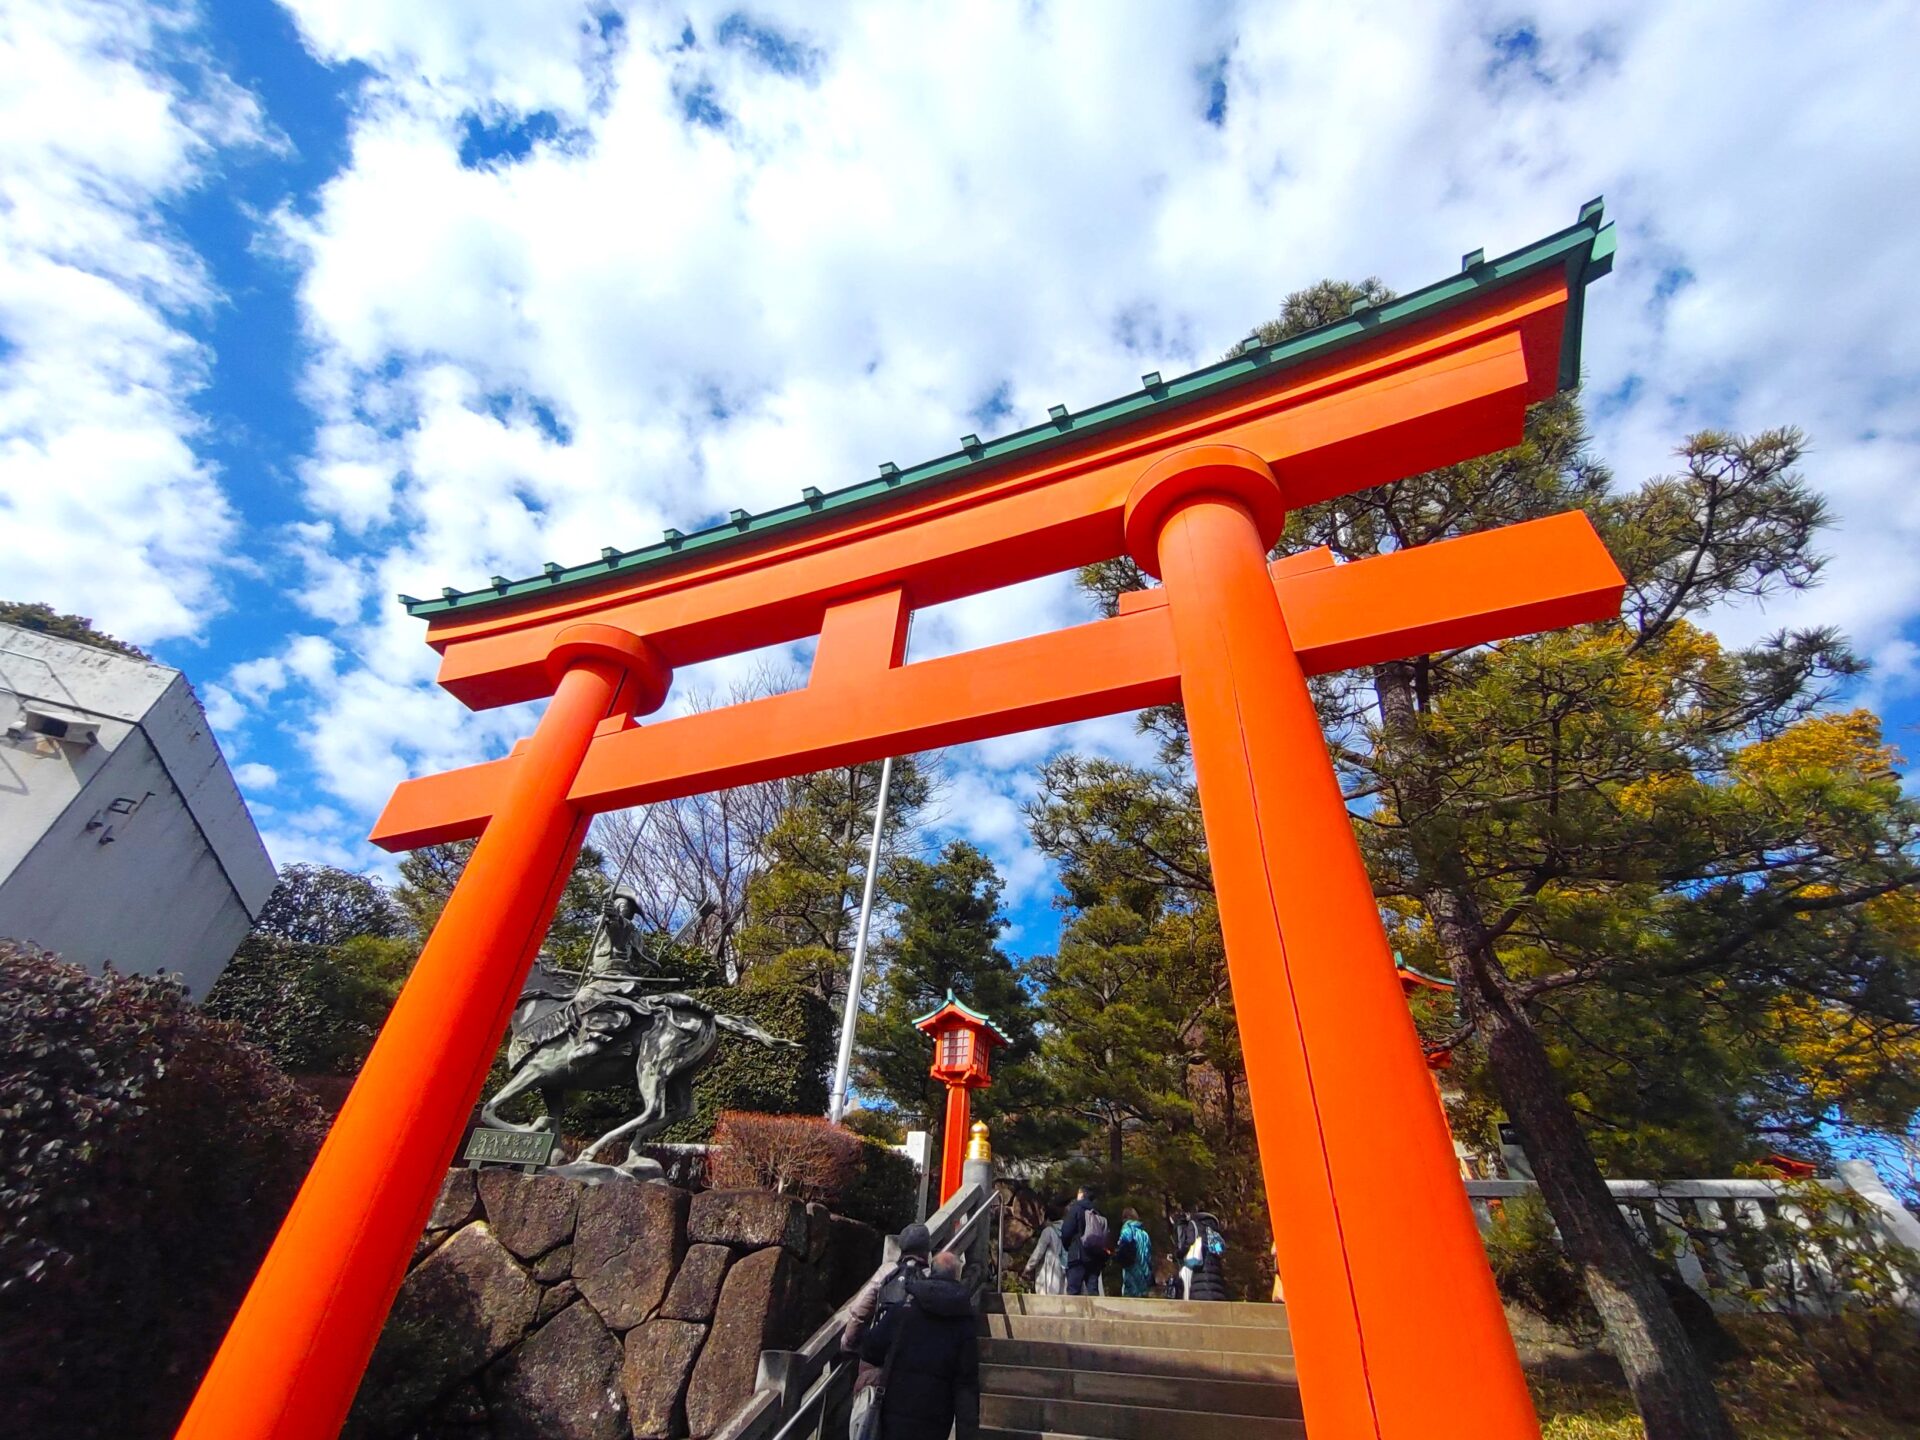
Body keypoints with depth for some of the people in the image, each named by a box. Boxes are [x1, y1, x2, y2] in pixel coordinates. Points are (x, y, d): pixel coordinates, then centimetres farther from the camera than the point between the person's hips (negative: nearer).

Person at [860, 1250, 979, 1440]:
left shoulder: (903, 1305, -8)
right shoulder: (963, 1320, -4)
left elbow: (871, 1353, -4)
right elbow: (967, 1383, -7)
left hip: (898, 1409, -1)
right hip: (936, 1418, 1)